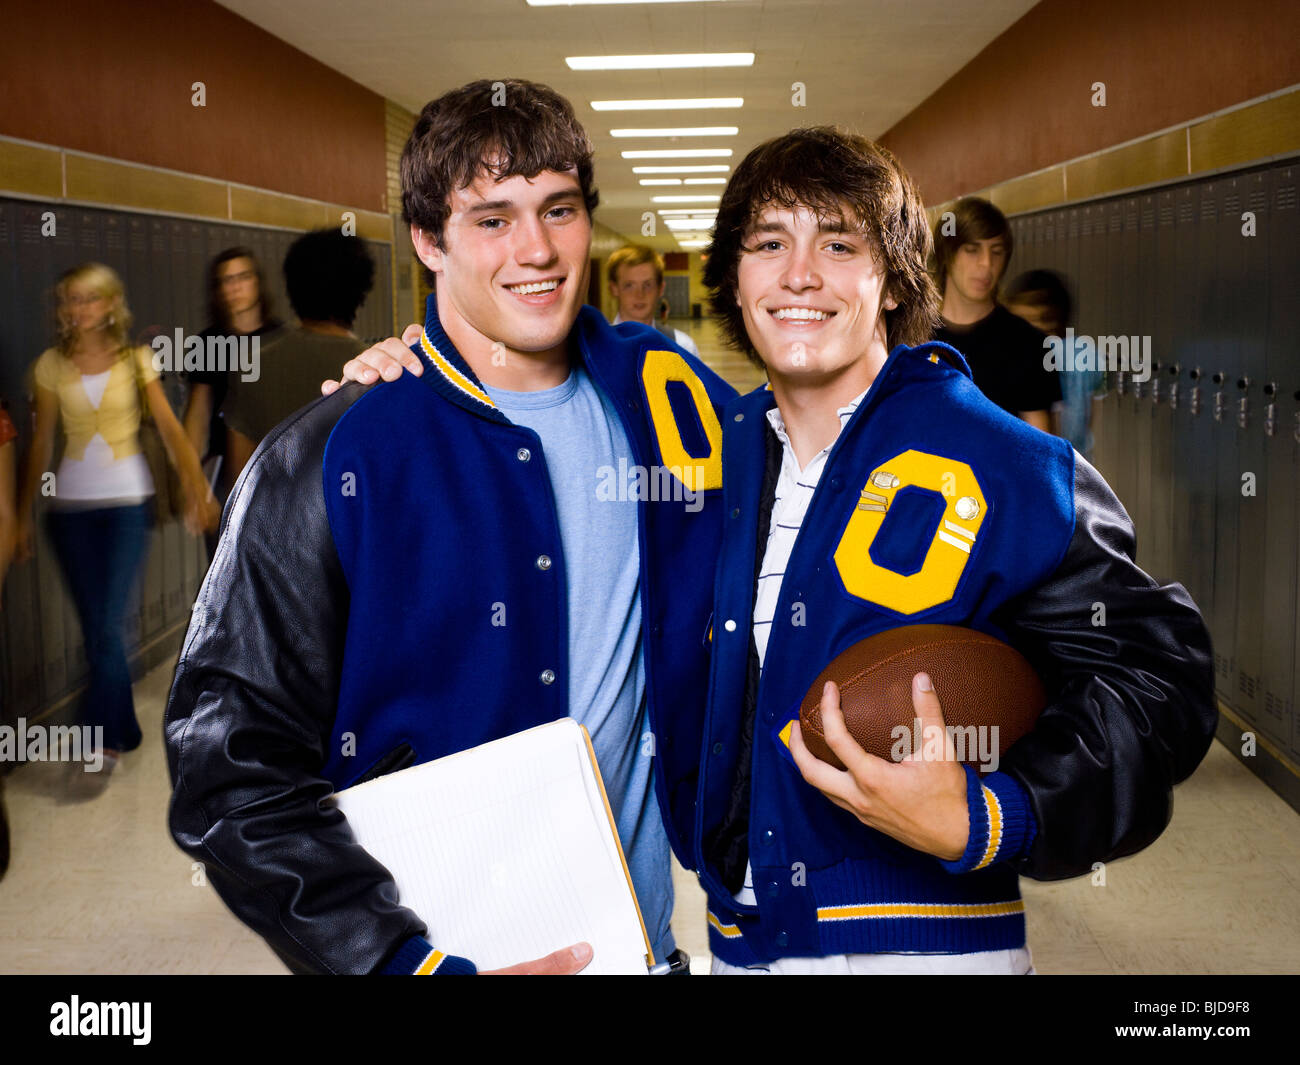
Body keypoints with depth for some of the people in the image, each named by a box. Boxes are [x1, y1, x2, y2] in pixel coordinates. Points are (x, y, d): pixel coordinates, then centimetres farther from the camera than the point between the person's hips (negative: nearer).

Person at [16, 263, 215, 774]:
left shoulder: (136, 360, -1)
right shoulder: (51, 365, 3)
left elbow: (170, 427, -9)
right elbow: (40, 444, 6)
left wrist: (197, 487, -23)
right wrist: (22, 516, 6)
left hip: (128, 499, -2)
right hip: (70, 502, 2)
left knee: (107, 623, -10)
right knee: (96, 626, 5)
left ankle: (103, 736, 2)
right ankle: (123, 730, 22)